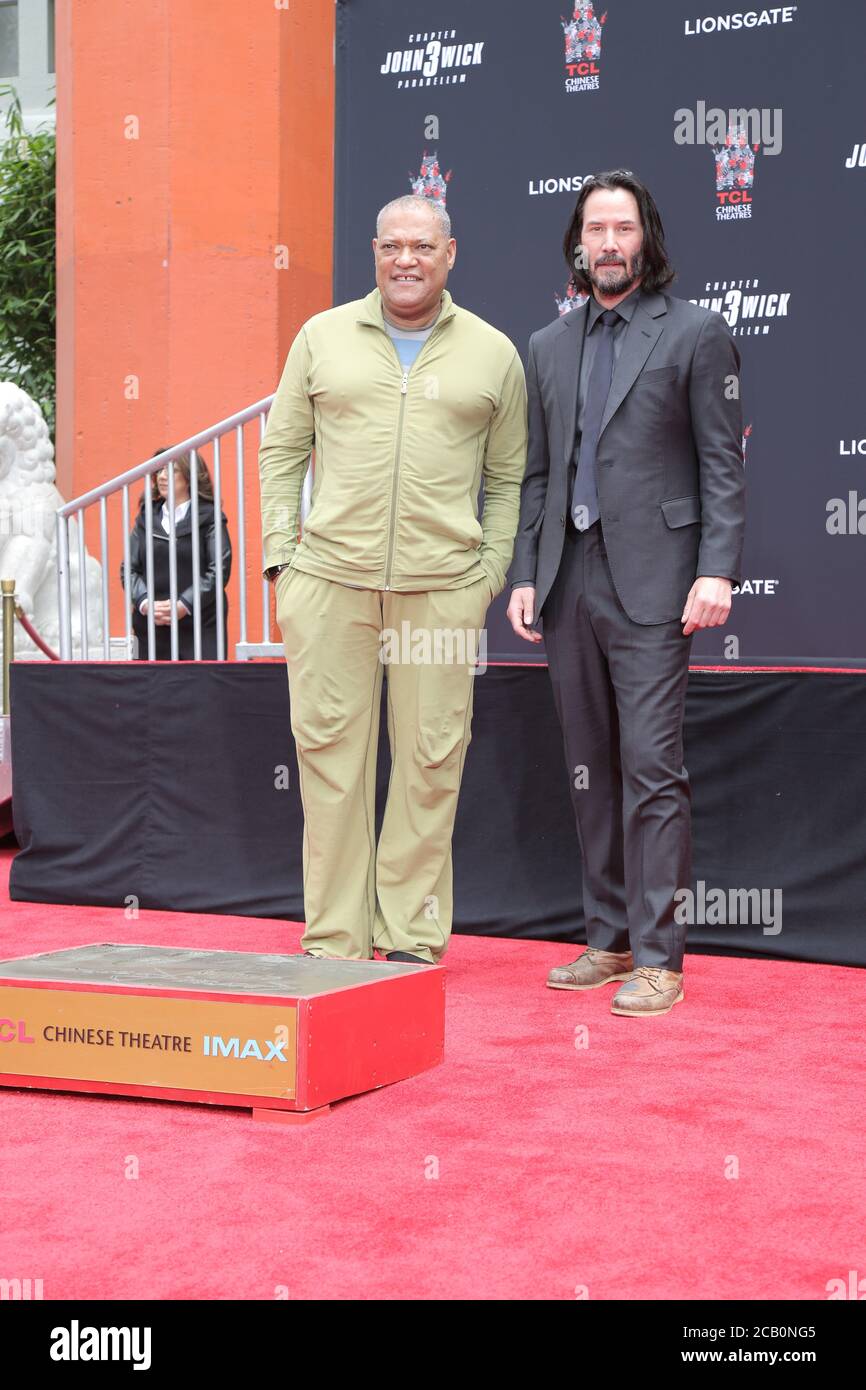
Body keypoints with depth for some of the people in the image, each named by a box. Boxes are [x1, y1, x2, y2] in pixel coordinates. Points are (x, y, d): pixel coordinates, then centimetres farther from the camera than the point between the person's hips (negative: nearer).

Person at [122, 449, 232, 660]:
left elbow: (220, 570, -5)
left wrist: (184, 605, -15)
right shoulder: (145, 519, 16)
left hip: (200, 627, -3)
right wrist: (145, 603, -9)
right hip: (151, 630, 4)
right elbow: (129, 569, 10)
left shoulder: (210, 518, 3)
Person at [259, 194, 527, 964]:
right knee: (331, 749, 1)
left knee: (432, 759, 1)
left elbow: (507, 479, 11)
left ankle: (412, 938, 12)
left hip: (443, 588, 0)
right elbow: (282, 451, 12)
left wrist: (490, 575, 2)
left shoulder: (492, 353, 10)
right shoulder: (324, 337, 11)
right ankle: (334, 939, 10)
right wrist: (281, 557, 3)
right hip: (329, 579, 1)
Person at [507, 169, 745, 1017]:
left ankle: (658, 957, -6)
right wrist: (525, 575, 9)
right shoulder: (548, 347, 17)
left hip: (651, 581, -5)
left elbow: (722, 464, -2)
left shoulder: (694, 334, 3)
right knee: (590, 769, 9)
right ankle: (608, 938, 17)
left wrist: (717, 569, -12)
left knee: (651, 765, -10)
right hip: (568, 579, 5)